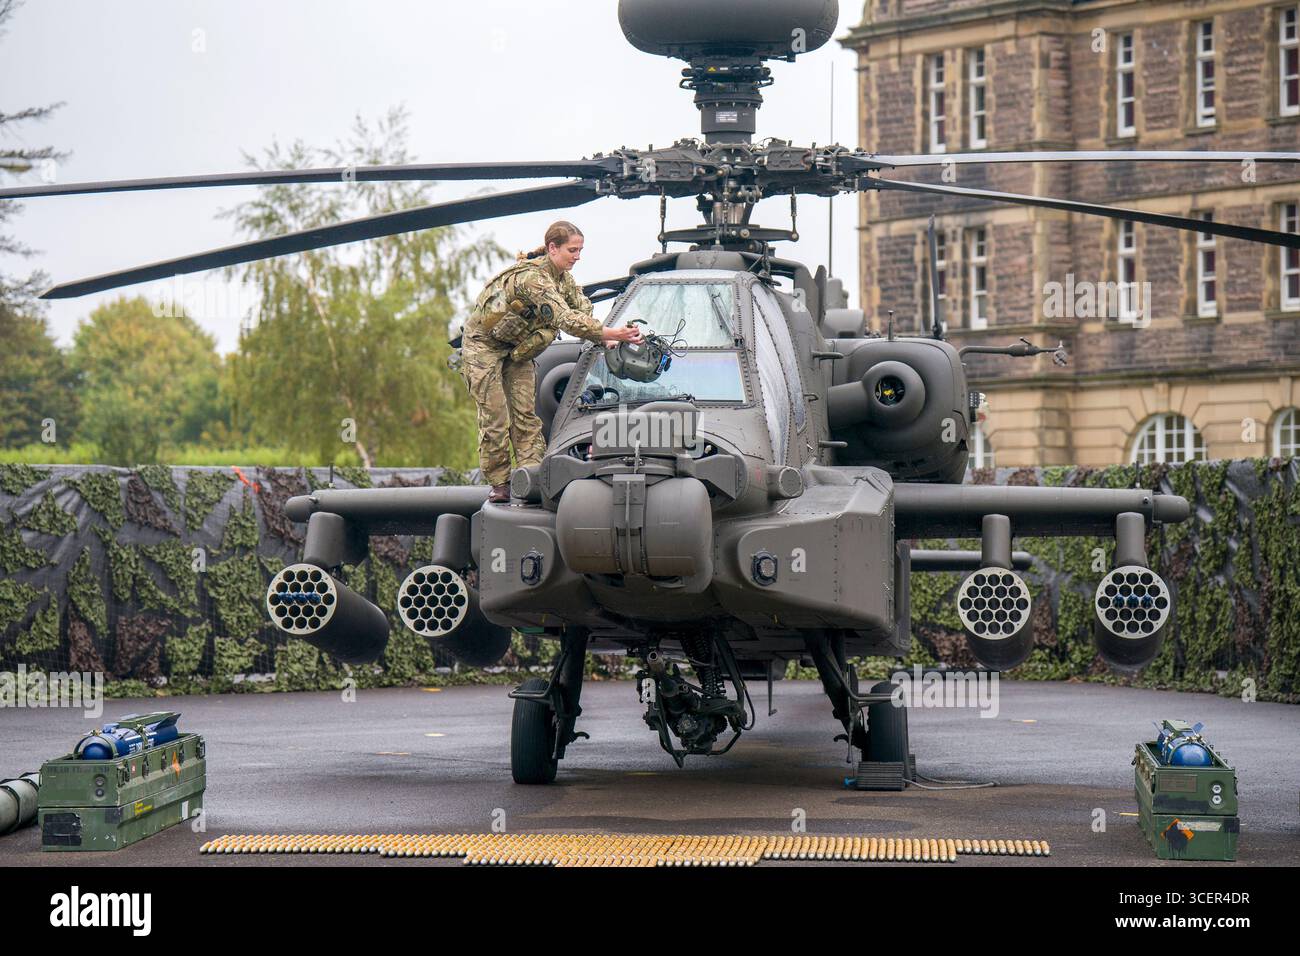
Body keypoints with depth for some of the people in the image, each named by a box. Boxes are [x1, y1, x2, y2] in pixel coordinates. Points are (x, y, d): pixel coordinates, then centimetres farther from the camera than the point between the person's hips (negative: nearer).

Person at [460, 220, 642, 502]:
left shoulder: (563, 277, -3)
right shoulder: (532, 277, -34)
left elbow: (584, 311, -2)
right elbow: (565, 319, -41)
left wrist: (606, 341, -20)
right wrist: (612, 334, -47)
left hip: (517, 347, 8)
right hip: (484, 344, -8)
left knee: (525, 413, 0)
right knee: (495, 416, -5)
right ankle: (499, 484, 3)